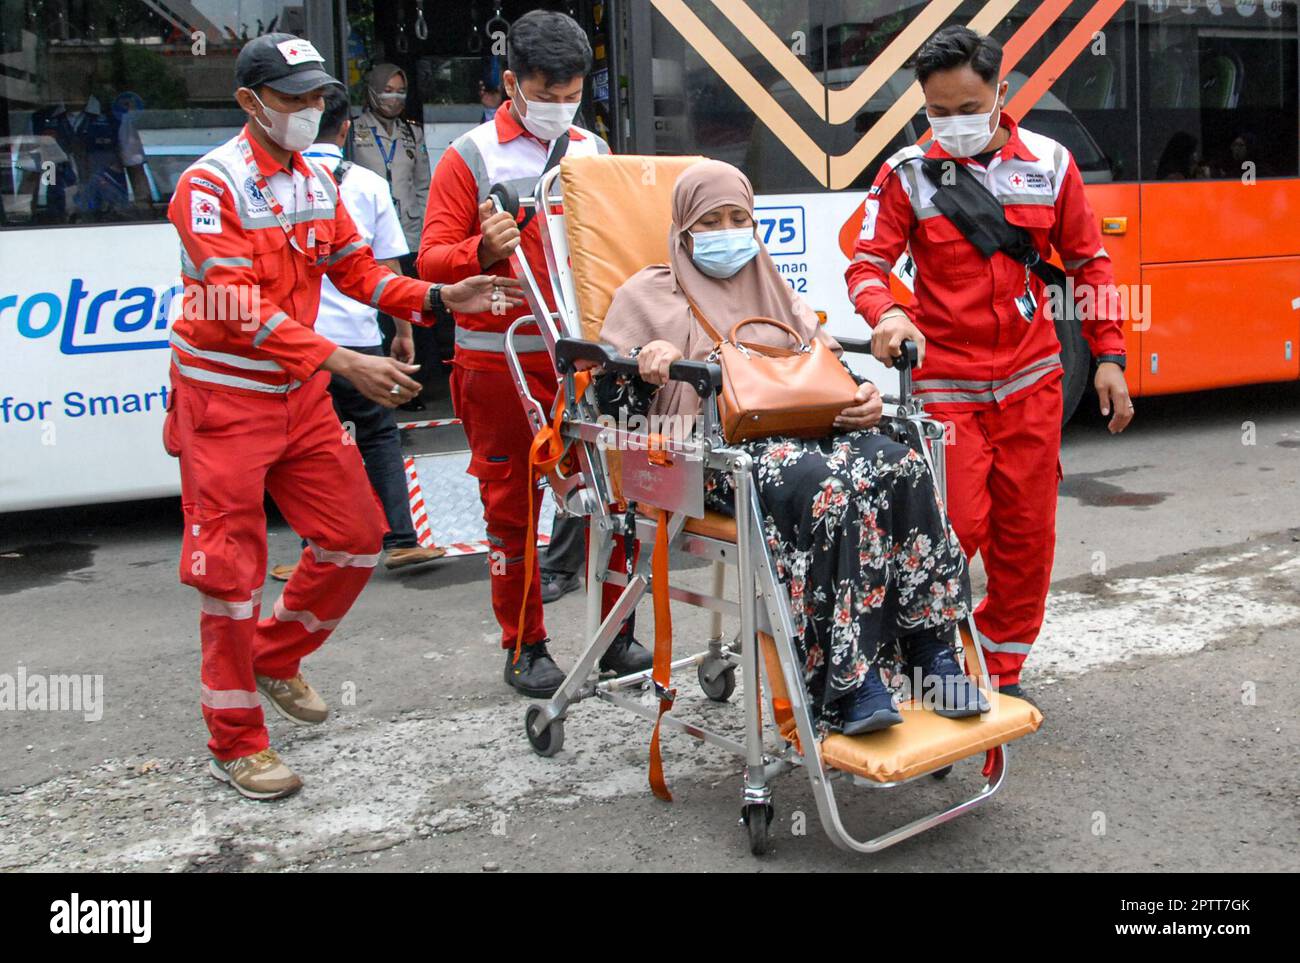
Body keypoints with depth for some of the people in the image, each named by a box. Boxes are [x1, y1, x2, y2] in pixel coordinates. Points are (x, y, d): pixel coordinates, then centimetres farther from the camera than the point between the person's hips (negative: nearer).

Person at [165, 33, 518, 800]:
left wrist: (439, 298, -7)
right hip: (225, 398, -7)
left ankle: (275, 657, 34)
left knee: (356, 537, 10)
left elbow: (358, 271, 9)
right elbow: (239, 310, -24)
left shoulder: (318, 181, 8)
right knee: (233, 565, -2)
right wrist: (342, 362, -32)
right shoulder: (211, 186, -15)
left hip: (301, 393, 7)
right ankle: (236, 743, 11)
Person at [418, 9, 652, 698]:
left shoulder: (593, 153, 15)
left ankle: (617, 638, 18)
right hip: (502, 362, -3)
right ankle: (524, 648, 17)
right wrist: (481, 251, -23)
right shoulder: (471, 158, 2)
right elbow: (431, 261, -4)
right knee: (512, 506, 4)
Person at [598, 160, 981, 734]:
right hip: (721, 449, -5)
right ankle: (851, 685, -37)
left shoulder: (774, 291, 32)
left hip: (810, 428, 5)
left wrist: (864, 397, 3)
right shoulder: (649, 294, 18)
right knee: (829, 486, -38)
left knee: (900, 466, -29)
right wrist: (643, 367, -16)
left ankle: (934, 654, -26)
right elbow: (609, 401, 7)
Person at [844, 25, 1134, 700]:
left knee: (1027, 533, 7)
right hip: (947, 384, -3)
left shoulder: (1049, 164, 5)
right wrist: (887, 316, -27)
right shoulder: (908, 174, -3)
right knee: (957, 528, -11)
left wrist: (1108, 356, 8)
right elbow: (866, 264, -5)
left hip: (1032, 380, 3)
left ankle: (1002, 670, 24)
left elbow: (1088, 262, 12)